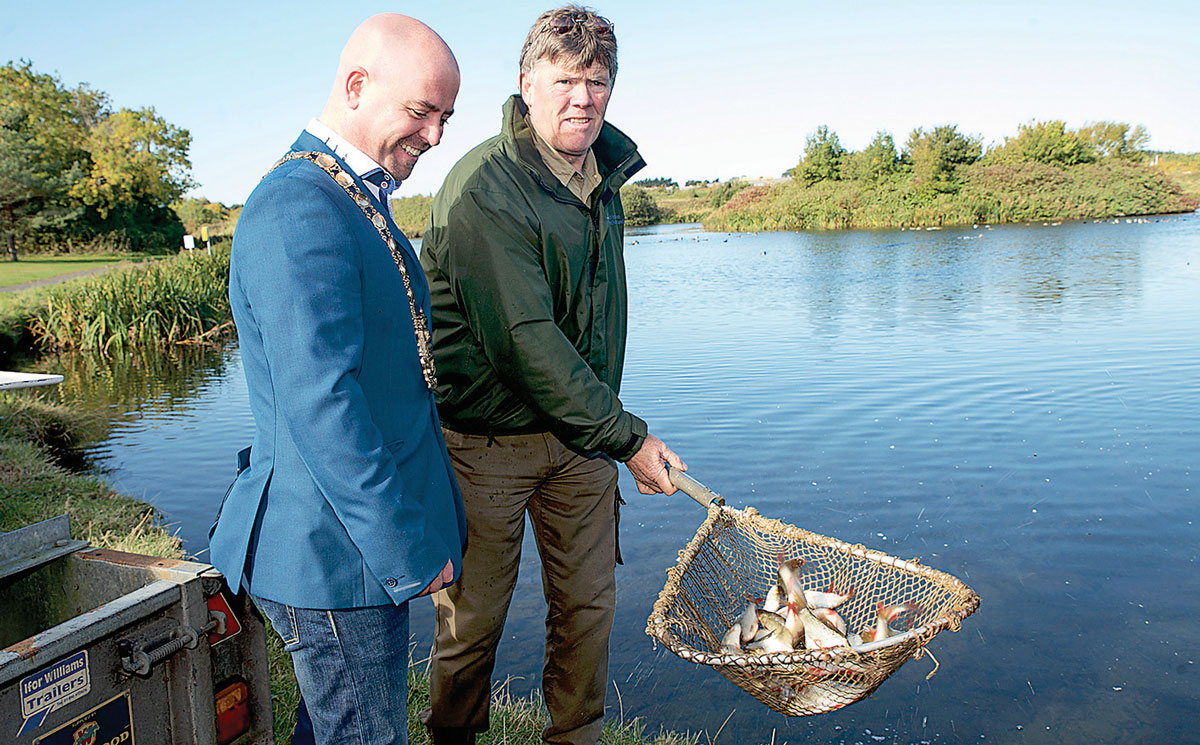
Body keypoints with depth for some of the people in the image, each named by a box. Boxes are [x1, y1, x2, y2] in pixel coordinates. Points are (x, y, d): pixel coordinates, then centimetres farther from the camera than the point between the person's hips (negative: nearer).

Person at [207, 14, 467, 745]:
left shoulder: (361, 204, 12)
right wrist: (407, 550, -21)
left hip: (371, 538, 10)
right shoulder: (299, 209, -21)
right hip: (340, 555, -10)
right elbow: (319, 404, -28)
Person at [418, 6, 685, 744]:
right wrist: (627, 436, -20)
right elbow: (524, 339, -23)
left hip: (580, 429, 7)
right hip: (488, 436, -6)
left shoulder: (604, 170, 8)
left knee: (590, 601, 13)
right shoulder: (483, 186, -18)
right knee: (474, 616, 7)